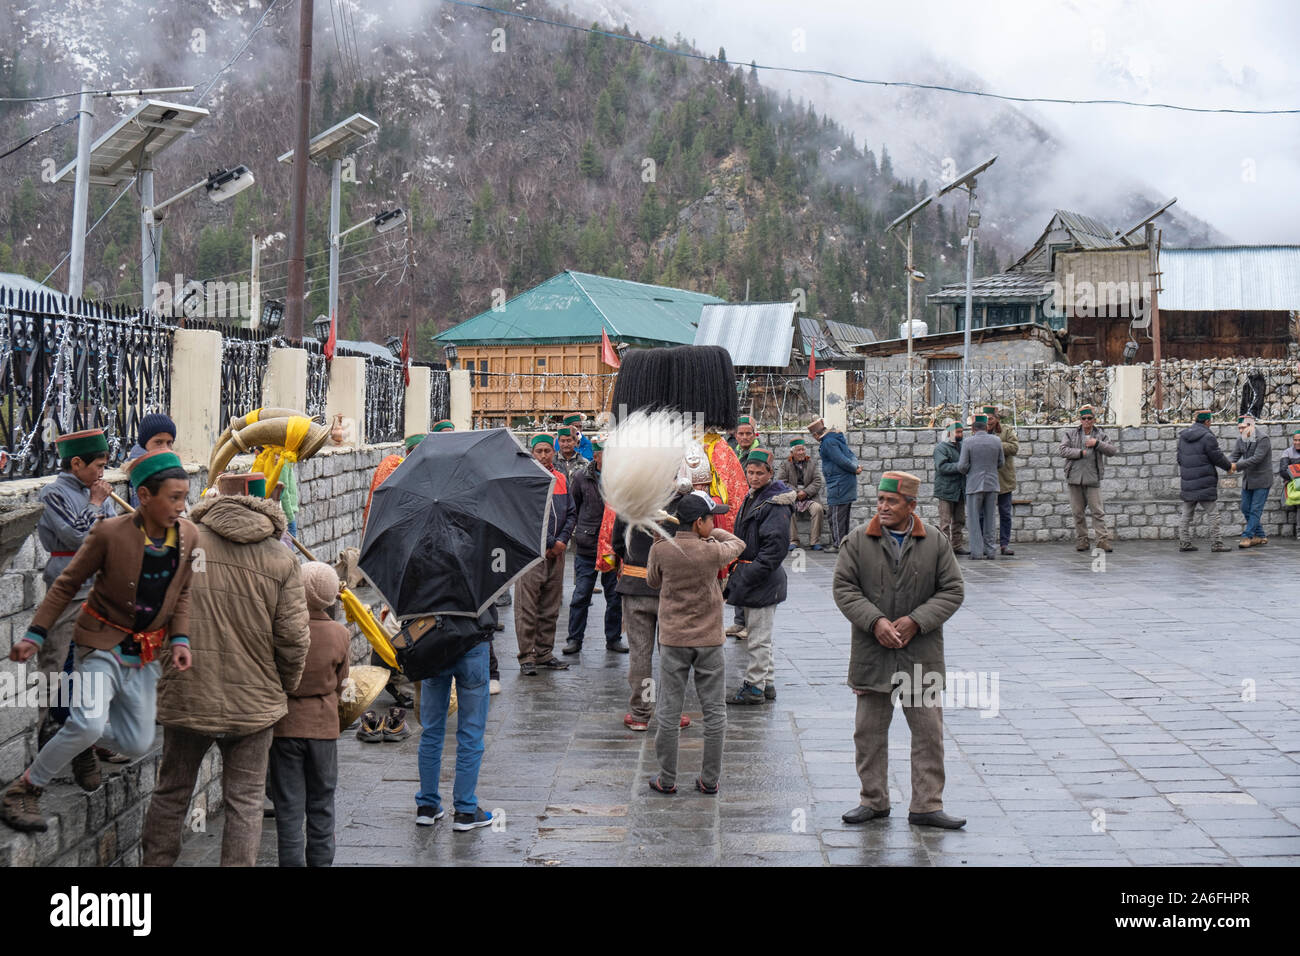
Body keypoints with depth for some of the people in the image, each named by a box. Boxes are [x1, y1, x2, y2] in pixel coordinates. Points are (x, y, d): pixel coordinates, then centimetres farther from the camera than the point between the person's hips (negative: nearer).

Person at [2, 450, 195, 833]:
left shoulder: (188, 535, -7)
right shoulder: (110, 533, -20)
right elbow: (67, 584, -9)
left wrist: (180, 639, -4)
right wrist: (35, 634, -11)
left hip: (144, 653, 5)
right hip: (103, 643, -5)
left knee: (138, 744, 7)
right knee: (89, 723, -27)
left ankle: (82, 737, 38)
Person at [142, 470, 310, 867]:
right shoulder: (282, 560, -5)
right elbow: (294, 640, -7)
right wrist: (284, 688, 10)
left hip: (185, 699, 1)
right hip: (254, 703, -1)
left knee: (170, 794, 16)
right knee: (244, 802, 9)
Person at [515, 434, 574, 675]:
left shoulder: (561, 480, 12)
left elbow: (571, 514, 14)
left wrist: (562, 540, -2)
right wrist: (547, 544, -12)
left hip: (555, 553, 6)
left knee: (550, 608, 11)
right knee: (527, 609, -4)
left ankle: (544, 653, 19)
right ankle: (526, 657, -1)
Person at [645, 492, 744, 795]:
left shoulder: (660, 550, -8)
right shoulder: (713, 551, -12)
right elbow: (738, 545, 9)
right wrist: (711, 534, 18)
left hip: (673, 641, 1)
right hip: (709, 642, -1)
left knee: (669, 712, 9)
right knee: (714, 712, 10)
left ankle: (667, 779, 15)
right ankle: (710, 779, 14)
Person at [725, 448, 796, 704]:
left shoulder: (775, 504, -17)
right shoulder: (752, 498, 13)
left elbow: (774, 548, -21)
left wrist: (750, 575, -21)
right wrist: (738, 572, 16)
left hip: (764, 579, -10)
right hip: (749, 573, 10)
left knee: (759, 636, -2)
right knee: (759, 634, 17)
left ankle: (754, 687, 5)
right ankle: (767, 683, 26)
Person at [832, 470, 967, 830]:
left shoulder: (936, 542, 0)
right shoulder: (858, 541, 0)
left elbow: (953, 590, 0)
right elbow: (843, 587, -2)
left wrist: (915, 621, -12)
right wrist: (875, 621, -16)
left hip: (921, 655, 0)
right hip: (872, 655, 0)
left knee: (928, 732, 2)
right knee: (869, 731, 9)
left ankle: (926, 805, 11)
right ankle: (874, 800, 22)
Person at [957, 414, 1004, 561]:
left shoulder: (968, 442, -8)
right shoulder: (996, 441, 1)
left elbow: (962, 467, -11)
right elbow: (1000, 463, 9)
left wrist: (965, 471, 12)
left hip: (974, 485, -3)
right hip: (992, 485, 3)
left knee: (974, 520, 3)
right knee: (990, 519, 9)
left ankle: (976, 552, -1)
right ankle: (991, 551, 8)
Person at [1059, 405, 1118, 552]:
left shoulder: (1100, 435, 9)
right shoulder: (1070, 434, 8)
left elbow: (1112, 451, -1)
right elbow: (1063, 450, -4)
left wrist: (1097, 443, -14)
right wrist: (1081, 453, -12)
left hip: (1093, 479, -1)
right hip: (1074, 479, 1)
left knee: (1098, 511, -5)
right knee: (1077, 512, 5)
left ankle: (1103, 540, -7)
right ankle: (1082, 541, 13)